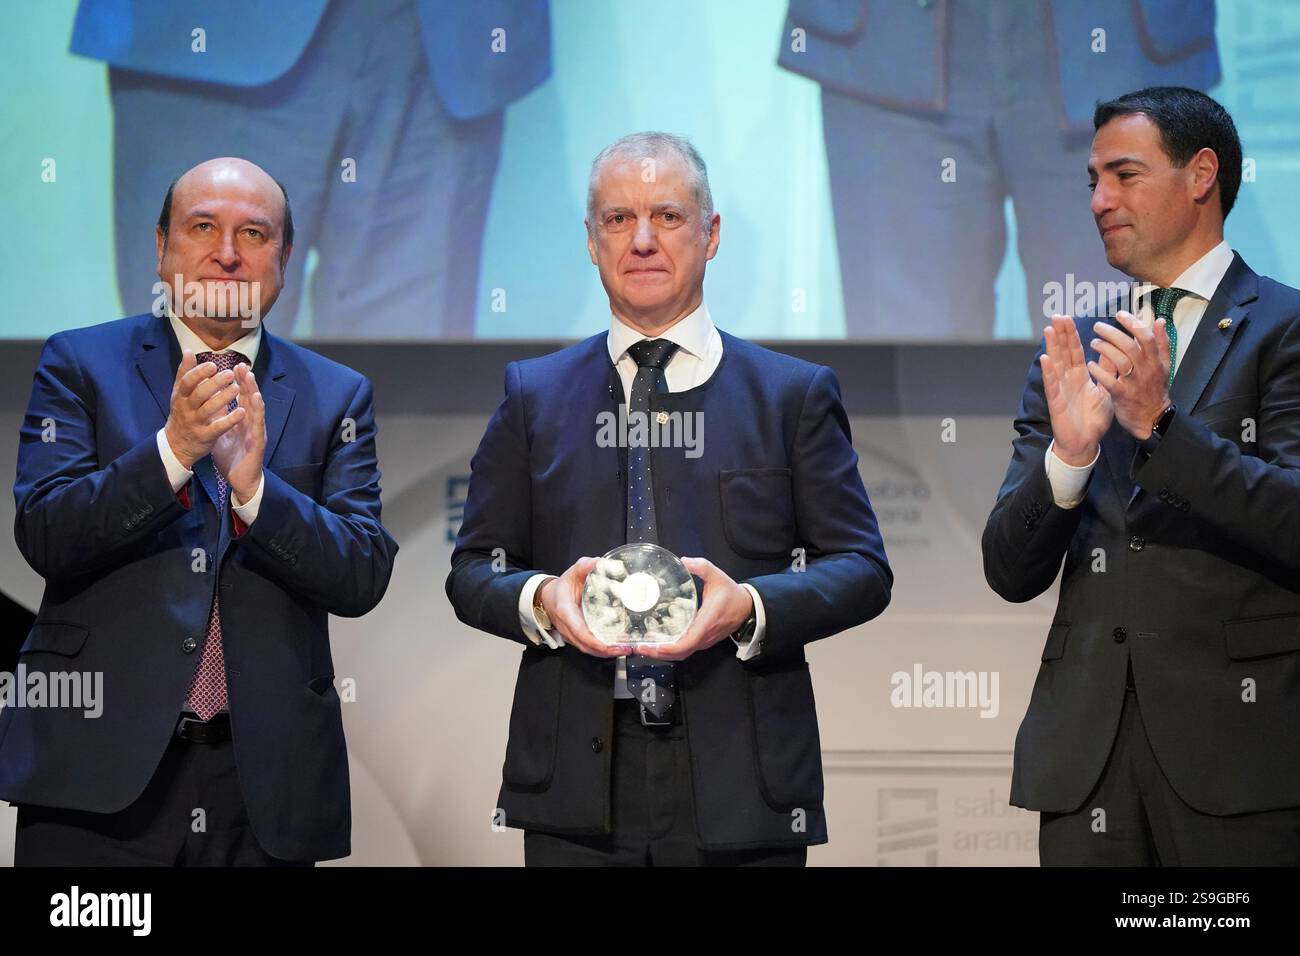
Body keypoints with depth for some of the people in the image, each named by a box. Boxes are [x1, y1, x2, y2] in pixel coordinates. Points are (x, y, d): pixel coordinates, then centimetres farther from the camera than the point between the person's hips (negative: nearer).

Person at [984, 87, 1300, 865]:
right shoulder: (1073, 350, 14)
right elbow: (1011, 574, 9)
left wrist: (1162, 424, -20)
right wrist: (1067, 453, -10)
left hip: (1236, 742, -4)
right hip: (1087, 749, 4)